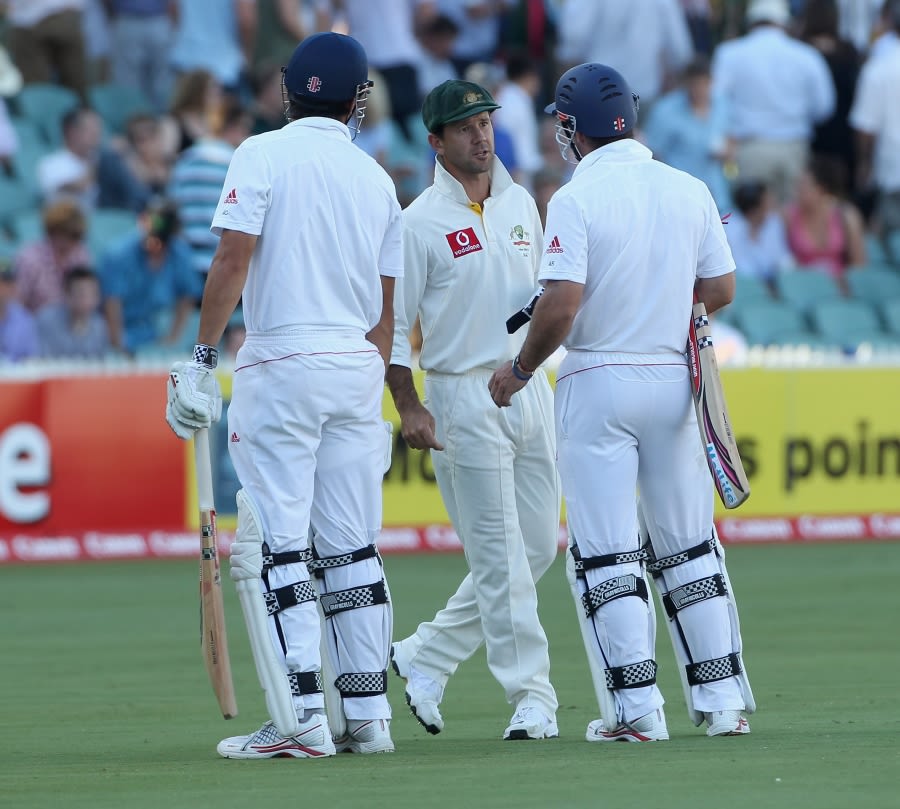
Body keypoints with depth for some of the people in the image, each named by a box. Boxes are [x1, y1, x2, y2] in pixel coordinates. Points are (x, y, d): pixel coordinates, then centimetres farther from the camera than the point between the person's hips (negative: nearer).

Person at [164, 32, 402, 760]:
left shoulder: (264, 155, -3)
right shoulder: (376, 179, 12)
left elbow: (234, 258, -14)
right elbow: (385, 308, 14)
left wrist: (202, 360, -12)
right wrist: (374, 409, 20)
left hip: (282, 367, -5)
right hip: (358, 367, 5)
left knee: (274, 546, -5)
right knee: (353, 547, 9)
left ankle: (302, 717, -13)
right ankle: (368, 714, 7)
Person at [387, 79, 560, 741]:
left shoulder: (522, 204, 11)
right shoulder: (420, 222, -8)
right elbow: (392, 322, -7)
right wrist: (410, 409, -15)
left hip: (529, 384, 7)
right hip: (462, 395, -7)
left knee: (537, 546, 9)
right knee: (500, 556, -6)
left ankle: (427, 658, 21)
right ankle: (532, 698, -3)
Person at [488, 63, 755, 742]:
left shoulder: (576, 200, -13)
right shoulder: (691, 191, 2)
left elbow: (561, 306, -19)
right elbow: (720, 290, 6)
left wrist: (521, 369, -4)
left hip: (599, 385, -5)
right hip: (673, 378, 5)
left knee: (606, 554, 1)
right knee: (689, 546, 13)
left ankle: (636, 707, -3)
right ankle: (722, 698, 12)